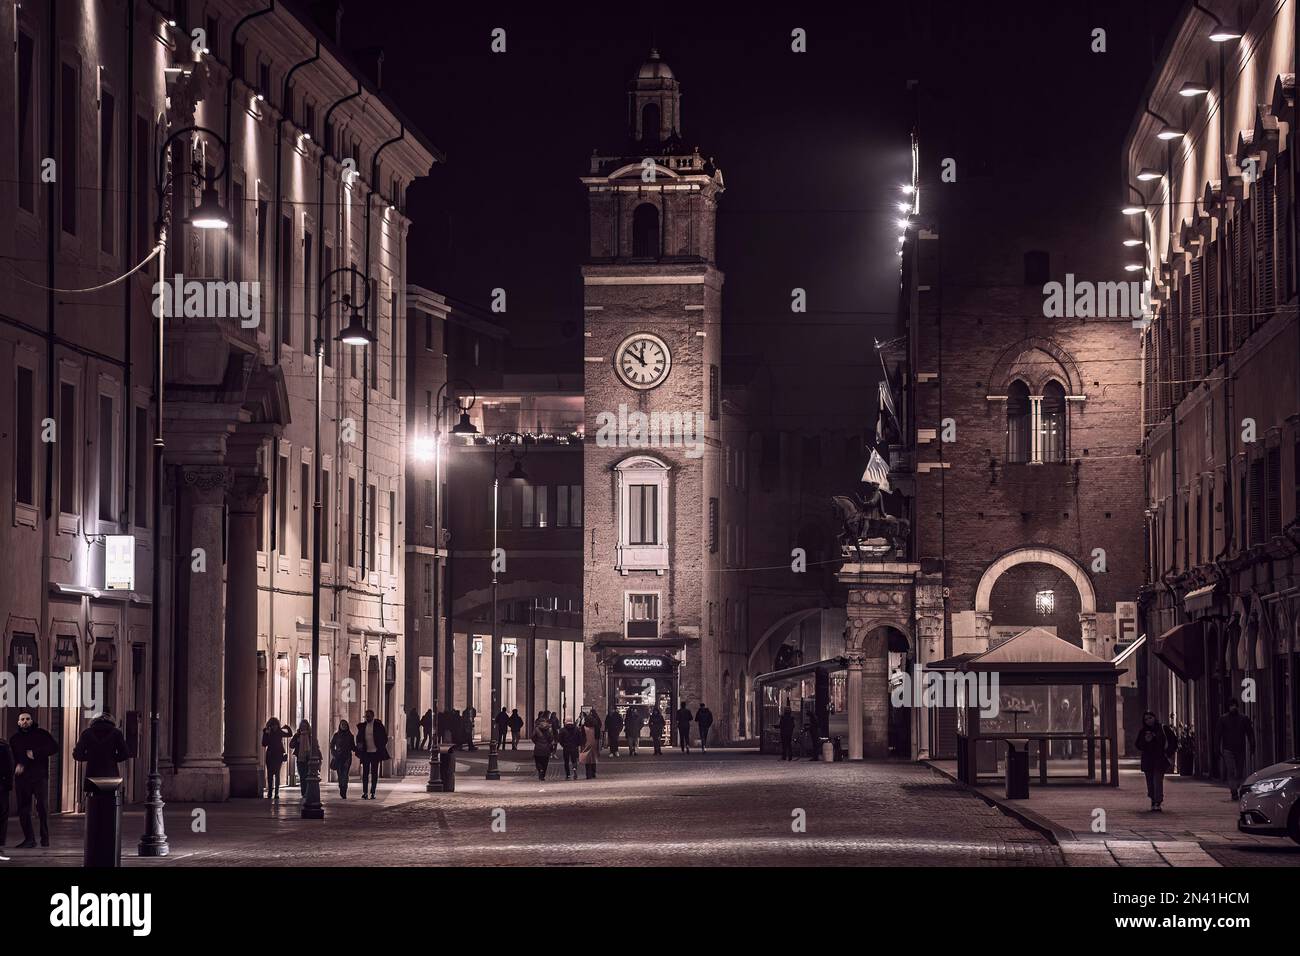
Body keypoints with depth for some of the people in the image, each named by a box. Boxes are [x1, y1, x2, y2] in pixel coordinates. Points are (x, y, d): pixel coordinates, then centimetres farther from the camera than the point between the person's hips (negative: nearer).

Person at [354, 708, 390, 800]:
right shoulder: (362, 726, 6)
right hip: (365, 753, 3)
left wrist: (381, 749, -6)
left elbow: (384, 738, 0)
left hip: (375, 752, -3)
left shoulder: (378, 725, -4)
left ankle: (372, 793, 6)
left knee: (374, 773, 2)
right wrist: (359, 744, -4)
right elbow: (358, 737, 16)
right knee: (365, 773, 0)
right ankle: (364, 792, 1)